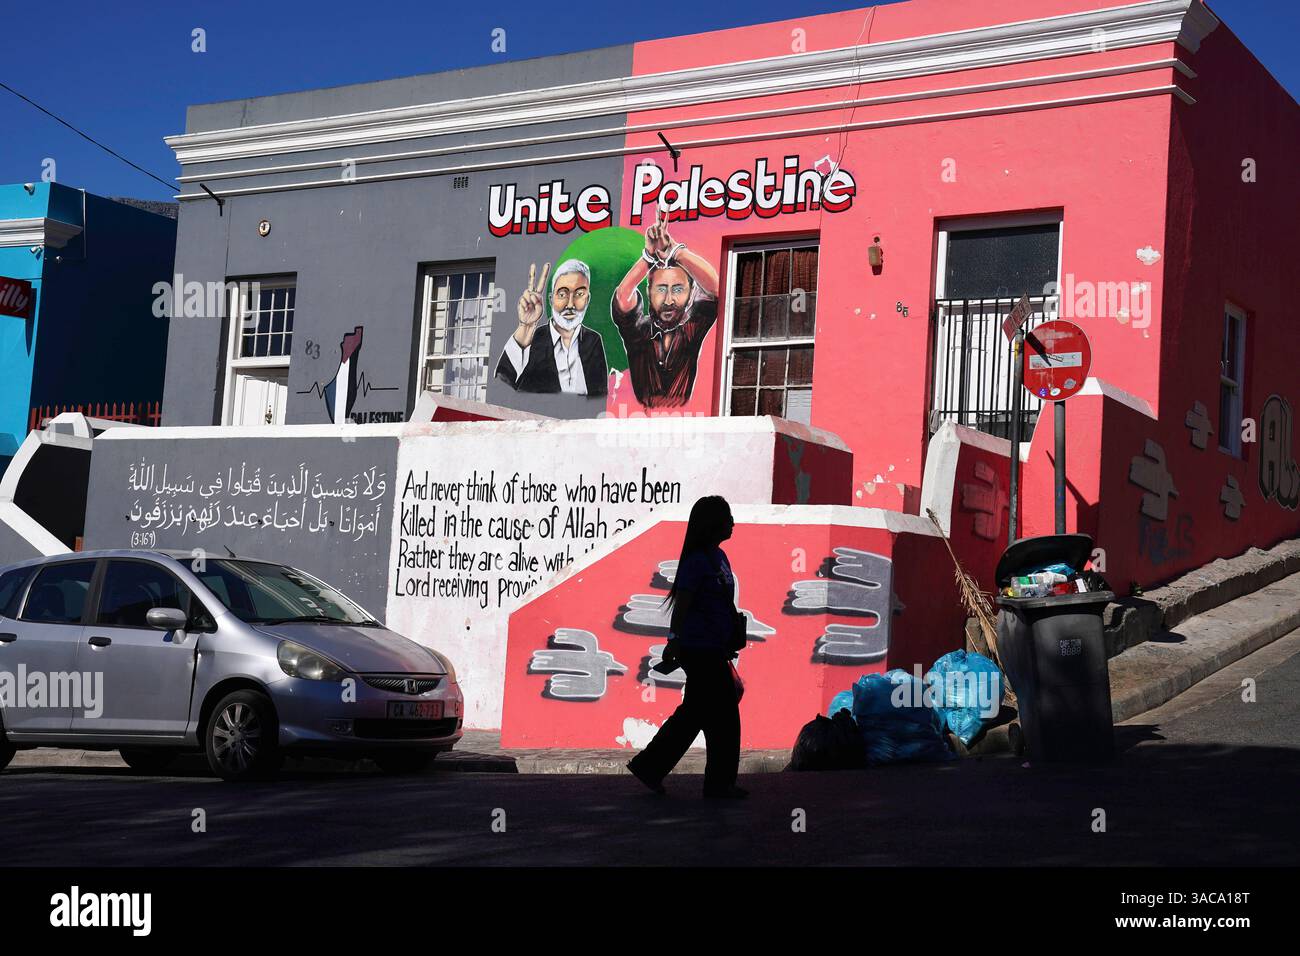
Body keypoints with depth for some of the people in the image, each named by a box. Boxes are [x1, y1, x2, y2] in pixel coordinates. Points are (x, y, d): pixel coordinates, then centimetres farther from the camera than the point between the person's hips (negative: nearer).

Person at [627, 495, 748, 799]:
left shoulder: (719, 557, 15)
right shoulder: (697, 560, -13)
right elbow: (681, 604, -16)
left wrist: (727, 648, 25)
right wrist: (674, 640, -20)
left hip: (713, 649, 9)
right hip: (700, 649, -9)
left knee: (695, 713, 13)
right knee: (723, 714, -3)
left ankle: (648, 766, 20)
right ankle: (720, 782, 7)